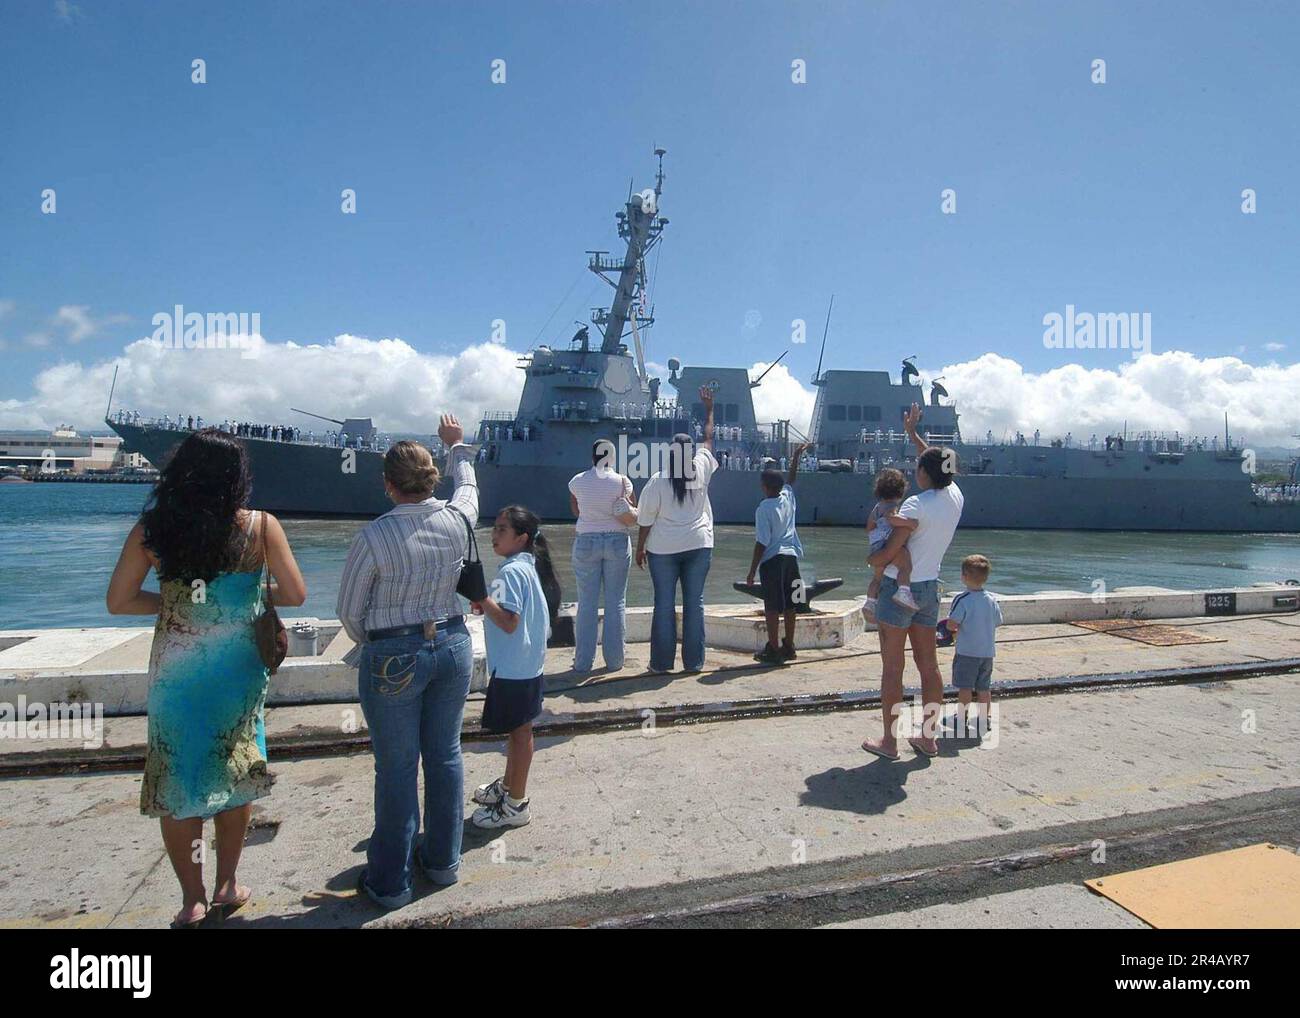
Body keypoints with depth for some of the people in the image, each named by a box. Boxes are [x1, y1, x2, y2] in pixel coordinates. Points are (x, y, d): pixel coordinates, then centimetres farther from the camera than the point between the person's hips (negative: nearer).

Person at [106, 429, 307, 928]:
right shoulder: (261, 527, -13)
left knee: (175, 779, 15)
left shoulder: (151, 529, -8)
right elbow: (295, 595, -9)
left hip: (175, 670, 1)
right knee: (235, 773, 17)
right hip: (238, 667, 0)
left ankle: (192, 901, 24)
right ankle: (226, 888, 29)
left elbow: (118, 601, -2)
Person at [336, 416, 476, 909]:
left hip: (393, 657, -4)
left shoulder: (374, 536, -16)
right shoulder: (458, 518, -6)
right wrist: (457, 445, 37)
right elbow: (467, 485, 20)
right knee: (445, 756, 16)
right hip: (453, 646, 4)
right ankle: (443, 860, 33)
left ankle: (390, 882, 23)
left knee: (397, 769, 7)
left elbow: (350, 611, -5)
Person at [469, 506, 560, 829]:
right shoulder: (529, 566, 8)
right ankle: (508, 785, 39)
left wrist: (481, 597, -24)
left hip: (513, 668, -9)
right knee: (517, 729, 22)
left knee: (519, 730, 2)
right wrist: (487, 607, 9)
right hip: (527, 663, 9)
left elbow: (509, 622, -27)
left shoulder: (511, 572, -21)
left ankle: (516, 804, 15)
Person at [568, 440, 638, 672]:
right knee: (616, 603, 6)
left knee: (587, 603, 5)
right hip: (617, 542, 0)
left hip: (586, 542, 1)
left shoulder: (577, 481, -1)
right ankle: (614, 660, 10)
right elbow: (634, 516, 1)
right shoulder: (622, 481, -4)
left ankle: (583, 661, 8)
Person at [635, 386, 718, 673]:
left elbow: (646, 520, -5)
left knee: (664, 604, 4)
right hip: (698, 545, 2)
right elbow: (709, 438, 14)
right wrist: (708, 408, 27)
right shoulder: (701, 470, -2)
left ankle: (662, 661, 9)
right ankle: (693, 661, 11)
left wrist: (640, 548, 7)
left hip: (663, 548, -2)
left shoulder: (657, 481, -8)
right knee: (694, 602, 6)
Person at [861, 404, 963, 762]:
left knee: (892, 667, 2)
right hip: (929, 588, 7)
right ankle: (928, 737, 23)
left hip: (899, 588, -7)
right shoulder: (955, 497, 1)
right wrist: (912, 433, 32)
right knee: (928, 664, 14)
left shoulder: (916, 505, -20)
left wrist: (869, 559, 2)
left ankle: (889, 741, 9)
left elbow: (887, 554, -20)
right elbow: (938, 465, 21)